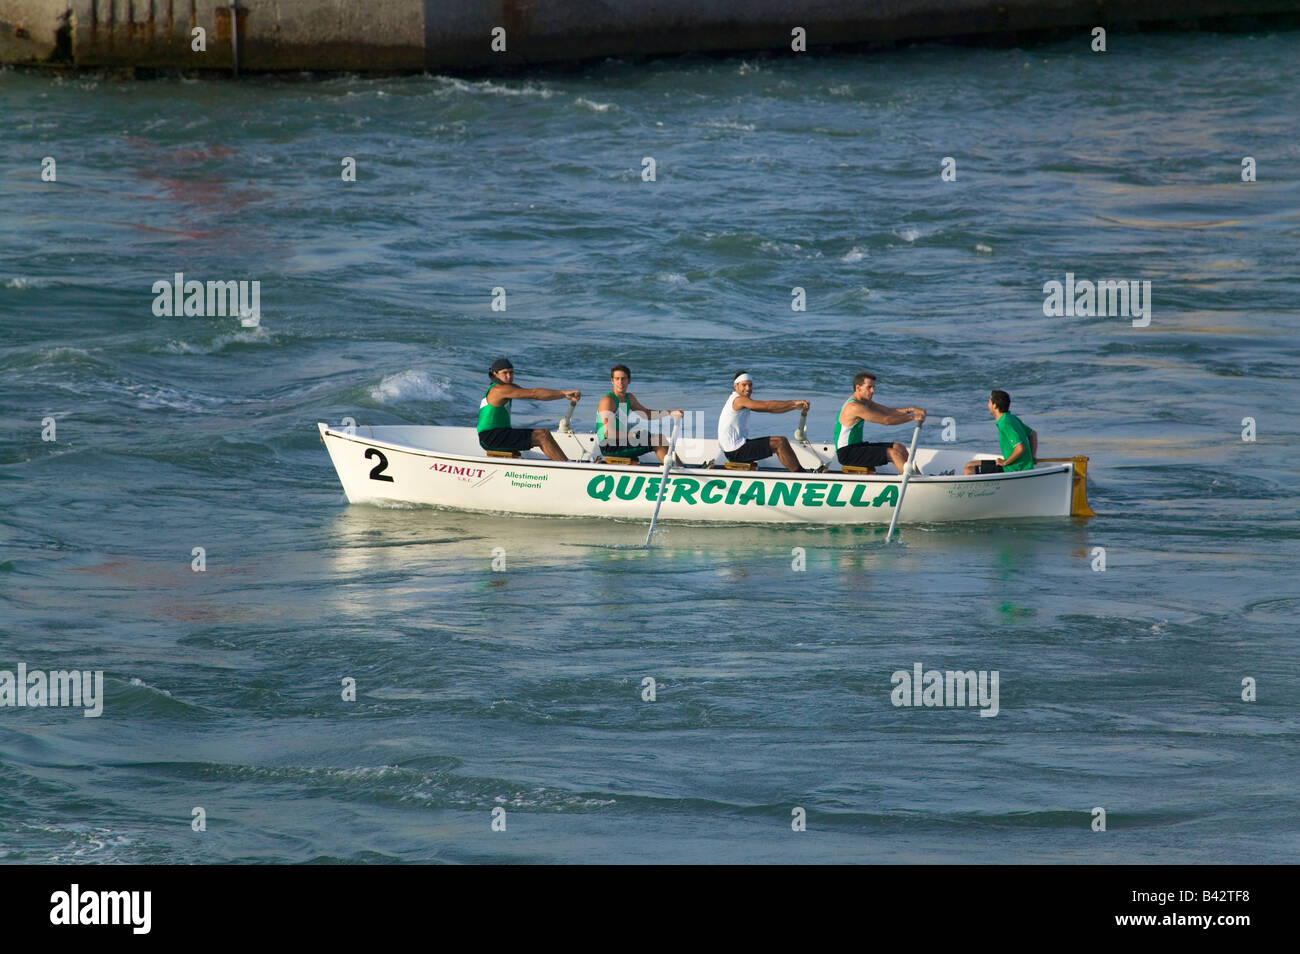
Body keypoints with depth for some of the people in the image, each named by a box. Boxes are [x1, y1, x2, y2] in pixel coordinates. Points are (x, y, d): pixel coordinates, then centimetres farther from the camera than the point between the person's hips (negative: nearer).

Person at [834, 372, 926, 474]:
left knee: (899, 447, 5)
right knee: (893, 453, -20)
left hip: (858, 445, 10)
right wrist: (912, 417, -18)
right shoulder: (854, 407, -22)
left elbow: (888, 411, 9)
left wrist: (911, 409, -6)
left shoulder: (864, 402, 11)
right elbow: (886, 420, -23)